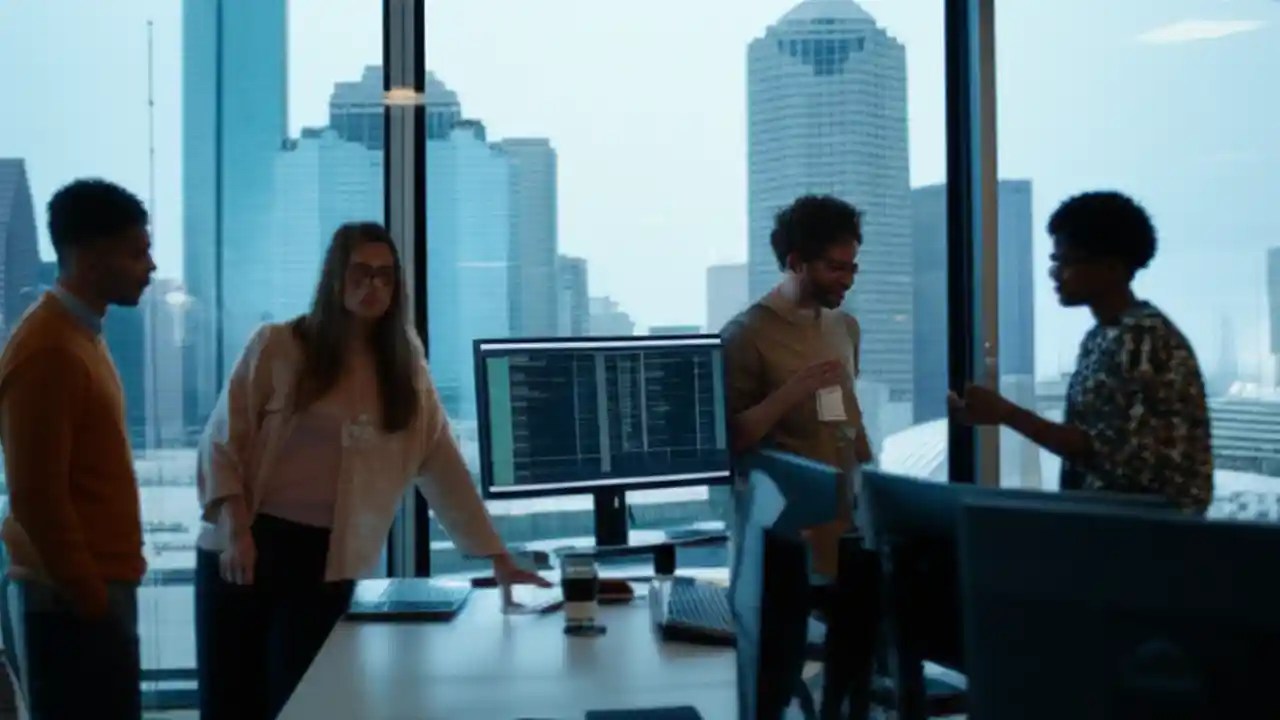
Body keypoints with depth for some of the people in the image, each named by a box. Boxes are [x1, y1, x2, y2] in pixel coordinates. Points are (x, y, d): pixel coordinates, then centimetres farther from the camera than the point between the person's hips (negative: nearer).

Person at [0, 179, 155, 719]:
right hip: (71, 601, -9)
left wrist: (103, 590, 15)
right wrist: (89, 596, -16)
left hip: (98, 590, 9)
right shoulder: (46, 351, -17)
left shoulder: (81, 337, 12)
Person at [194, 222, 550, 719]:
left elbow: (442, 463, 7)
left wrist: (498, 558, 5)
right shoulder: (277, 346, -4)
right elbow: (223, 440, -3)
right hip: (246, 546, -1)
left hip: (328, 558, 2)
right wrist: (235, 531, -15)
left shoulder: (404, 366, 6)